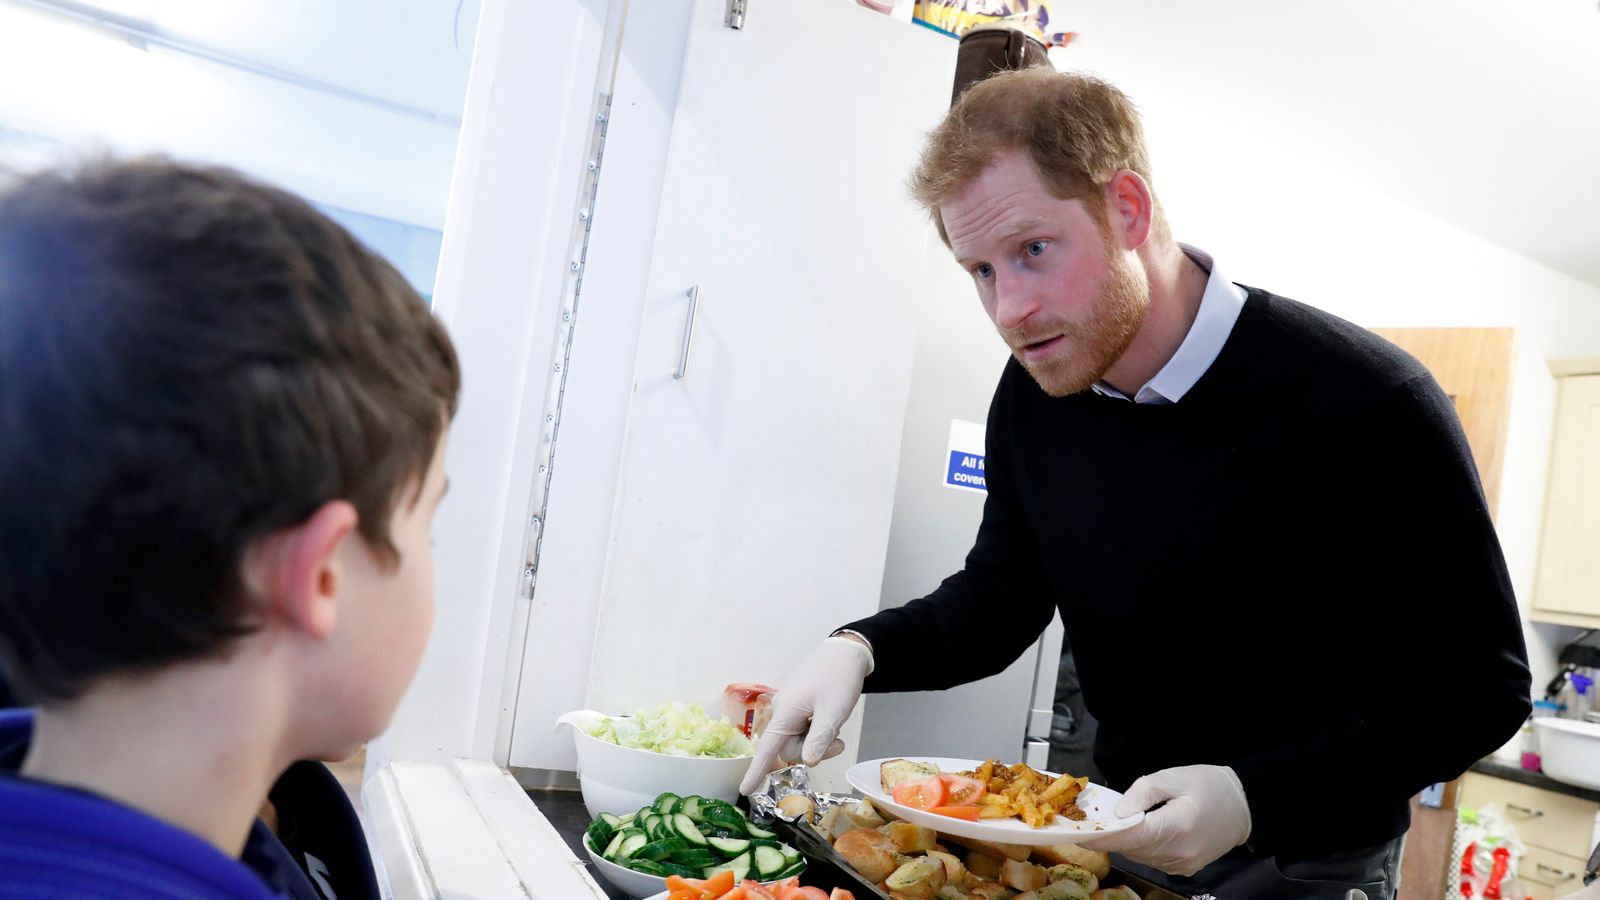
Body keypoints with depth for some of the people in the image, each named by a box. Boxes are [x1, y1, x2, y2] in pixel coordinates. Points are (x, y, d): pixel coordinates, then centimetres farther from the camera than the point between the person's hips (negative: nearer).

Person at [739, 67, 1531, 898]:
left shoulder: (1366, 403, -25)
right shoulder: (1034, 392, -10)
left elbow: (1479, 686, -18)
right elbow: (999, 597, 0)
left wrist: (1251, 800, -31)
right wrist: (862, 650, -20)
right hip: (1117, 833, 5)